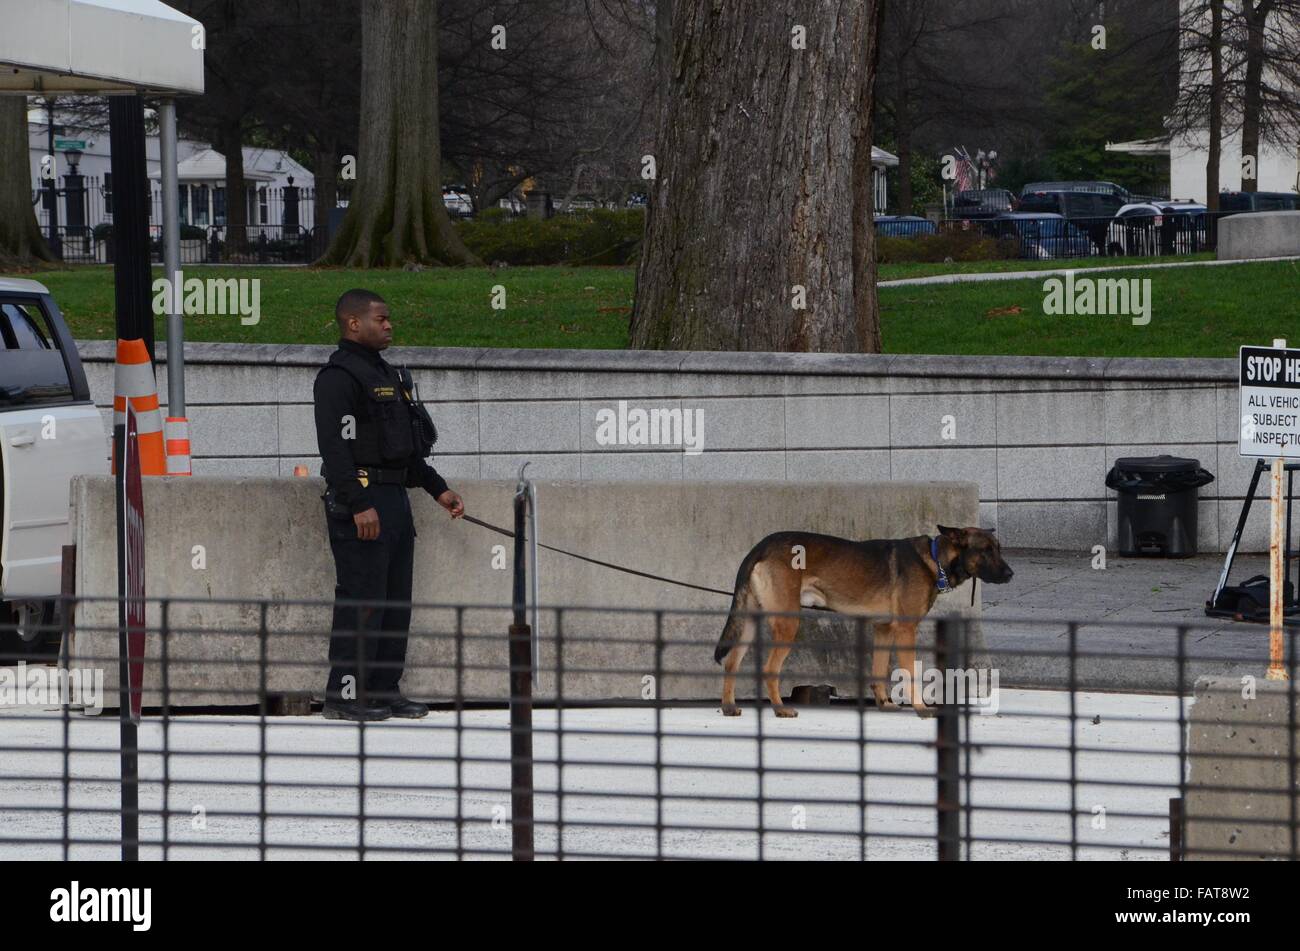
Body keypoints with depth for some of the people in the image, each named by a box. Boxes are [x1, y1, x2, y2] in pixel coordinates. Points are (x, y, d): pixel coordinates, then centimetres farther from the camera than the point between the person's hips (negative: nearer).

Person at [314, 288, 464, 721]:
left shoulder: (388, 375, 21)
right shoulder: (339, 377, -10)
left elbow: (409, 445, 30)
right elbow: (335, 446, -18)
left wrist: (438, 489, 25)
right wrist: (359, 504, -24)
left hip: (395, 499, 10)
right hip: (360, 500, -10)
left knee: (396, 600, 10)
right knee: (362, 600, -11)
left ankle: (384, 690, 16)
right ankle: (344, 695, -8)